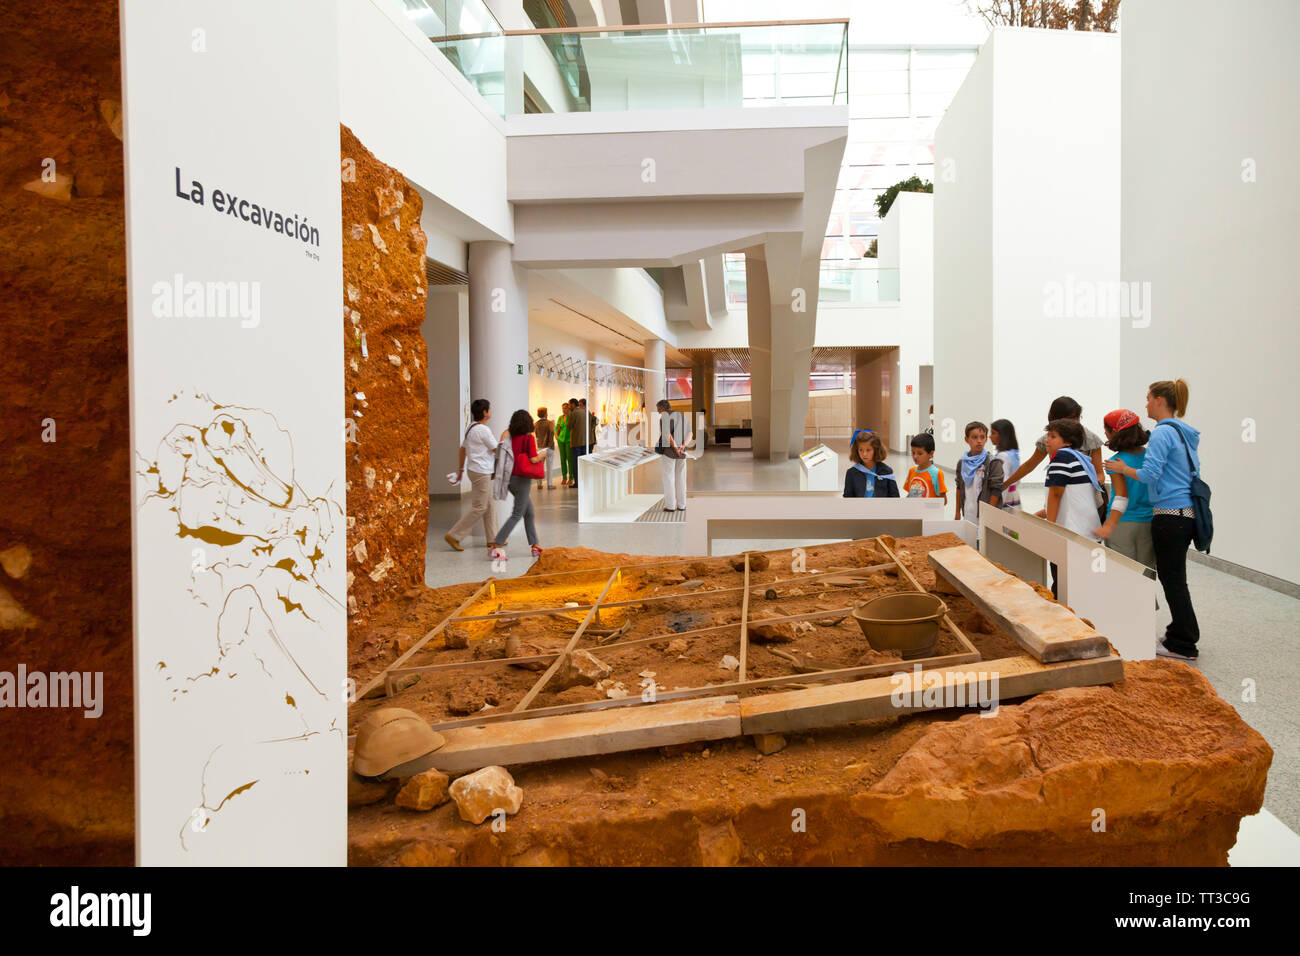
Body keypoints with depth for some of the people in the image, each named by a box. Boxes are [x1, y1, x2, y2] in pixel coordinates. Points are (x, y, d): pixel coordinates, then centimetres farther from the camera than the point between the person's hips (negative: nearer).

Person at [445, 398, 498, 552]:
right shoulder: (483, 430, -18)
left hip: (475, 470, 10)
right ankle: (453, 536, -3)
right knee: (479, 508, -5)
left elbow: (463, 449, 18)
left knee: (490, 505, 13)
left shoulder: (471, 428, 11)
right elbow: (497, 450, -11)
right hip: (481, 472, -10)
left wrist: (461, 469, 24)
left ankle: (492, 539, 18)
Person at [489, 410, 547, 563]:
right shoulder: (529, 438, -13)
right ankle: (497, 546, -11)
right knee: (517, 515, -3)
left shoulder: (510, 436, 4)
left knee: (529, 512, 16)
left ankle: (535, 546, 21)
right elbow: (533, 459, -15)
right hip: (522, 480, -7)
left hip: (510, 478, 7)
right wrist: (541, 455, 4)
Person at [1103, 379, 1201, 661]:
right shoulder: (1185, 433, 15)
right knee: (1173, 577, 17)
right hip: (1187, 513, 10)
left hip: (1170, 515, -10)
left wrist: (1123, 469, -3)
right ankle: (1181, 635, 26)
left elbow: (1149, 473, -21)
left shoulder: (1162, 432, -14)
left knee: (1172, 579, -2)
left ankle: (1183, 645, 5)